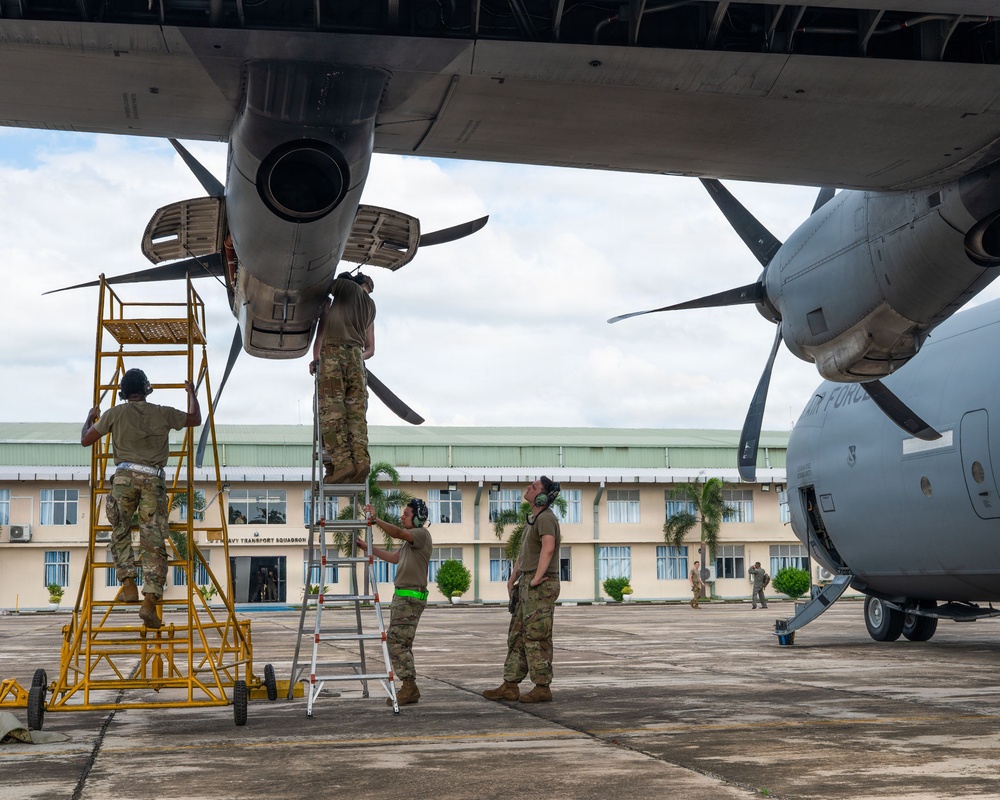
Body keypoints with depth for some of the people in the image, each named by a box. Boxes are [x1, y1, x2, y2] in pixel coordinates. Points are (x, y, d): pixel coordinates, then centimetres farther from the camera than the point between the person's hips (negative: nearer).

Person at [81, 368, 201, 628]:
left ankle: (128, 584, 4)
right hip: (154, 480, 0)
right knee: (153, 542, -1)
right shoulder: (163, 414, 11)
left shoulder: (115, 414, 8)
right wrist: (192, 393, 42)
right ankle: (150, 600, -12)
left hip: (125, 477, 0)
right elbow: (195, 419, 26)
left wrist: (90, 418, 36)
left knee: (120, 533, 18)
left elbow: (85, 440, 16)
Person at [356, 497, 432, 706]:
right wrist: (368, 548, 26)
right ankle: (409, 688, 14)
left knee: (396, 640, -15)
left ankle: (409, 686, -13)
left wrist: (375, 520, -35)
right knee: (401, 642, 11)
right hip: (402, 595, 11)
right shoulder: (410, 538, 22)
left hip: (411, 597, -11)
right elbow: (395, 557, 28)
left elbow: (398, 533, -26)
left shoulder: (422, 534, -9)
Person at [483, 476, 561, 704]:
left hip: (541, 586, -10)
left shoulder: (545, 518, -13)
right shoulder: (532, 518, 19)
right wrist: (512, 579, 20)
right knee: (517, 635, 11)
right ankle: (510, 686, 15)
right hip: (527, 586, 10)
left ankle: (542, 688, -1)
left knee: (536, 638, -7)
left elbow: (548, 548, -29)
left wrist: (537, 578, -28)